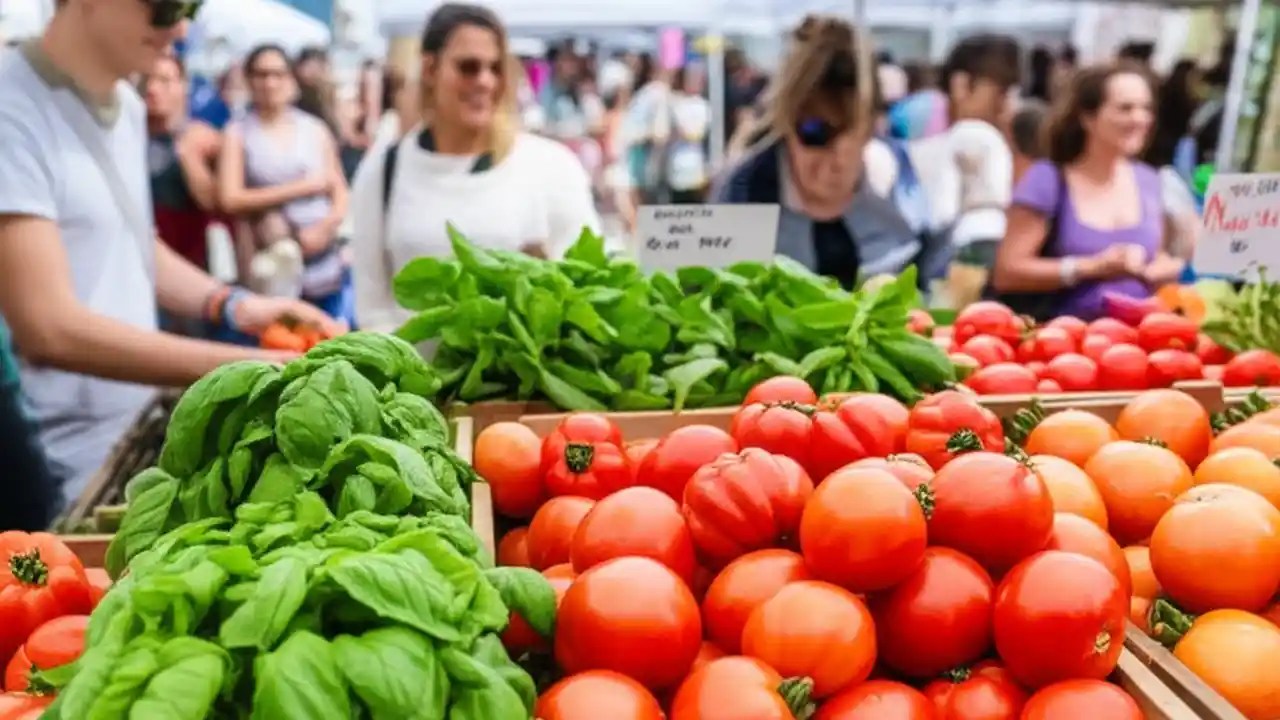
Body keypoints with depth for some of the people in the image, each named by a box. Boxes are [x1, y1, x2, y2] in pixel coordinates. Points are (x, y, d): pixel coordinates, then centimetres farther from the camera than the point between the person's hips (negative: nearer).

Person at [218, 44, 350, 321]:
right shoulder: (238, 133, 3)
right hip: (272, 267, -2)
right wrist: (302, 187, -8)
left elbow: (340, 192, 11)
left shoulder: (316, 129, 11)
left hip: (325, 263, 3)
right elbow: (231, 199, -7)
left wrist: (325, 228, -10)